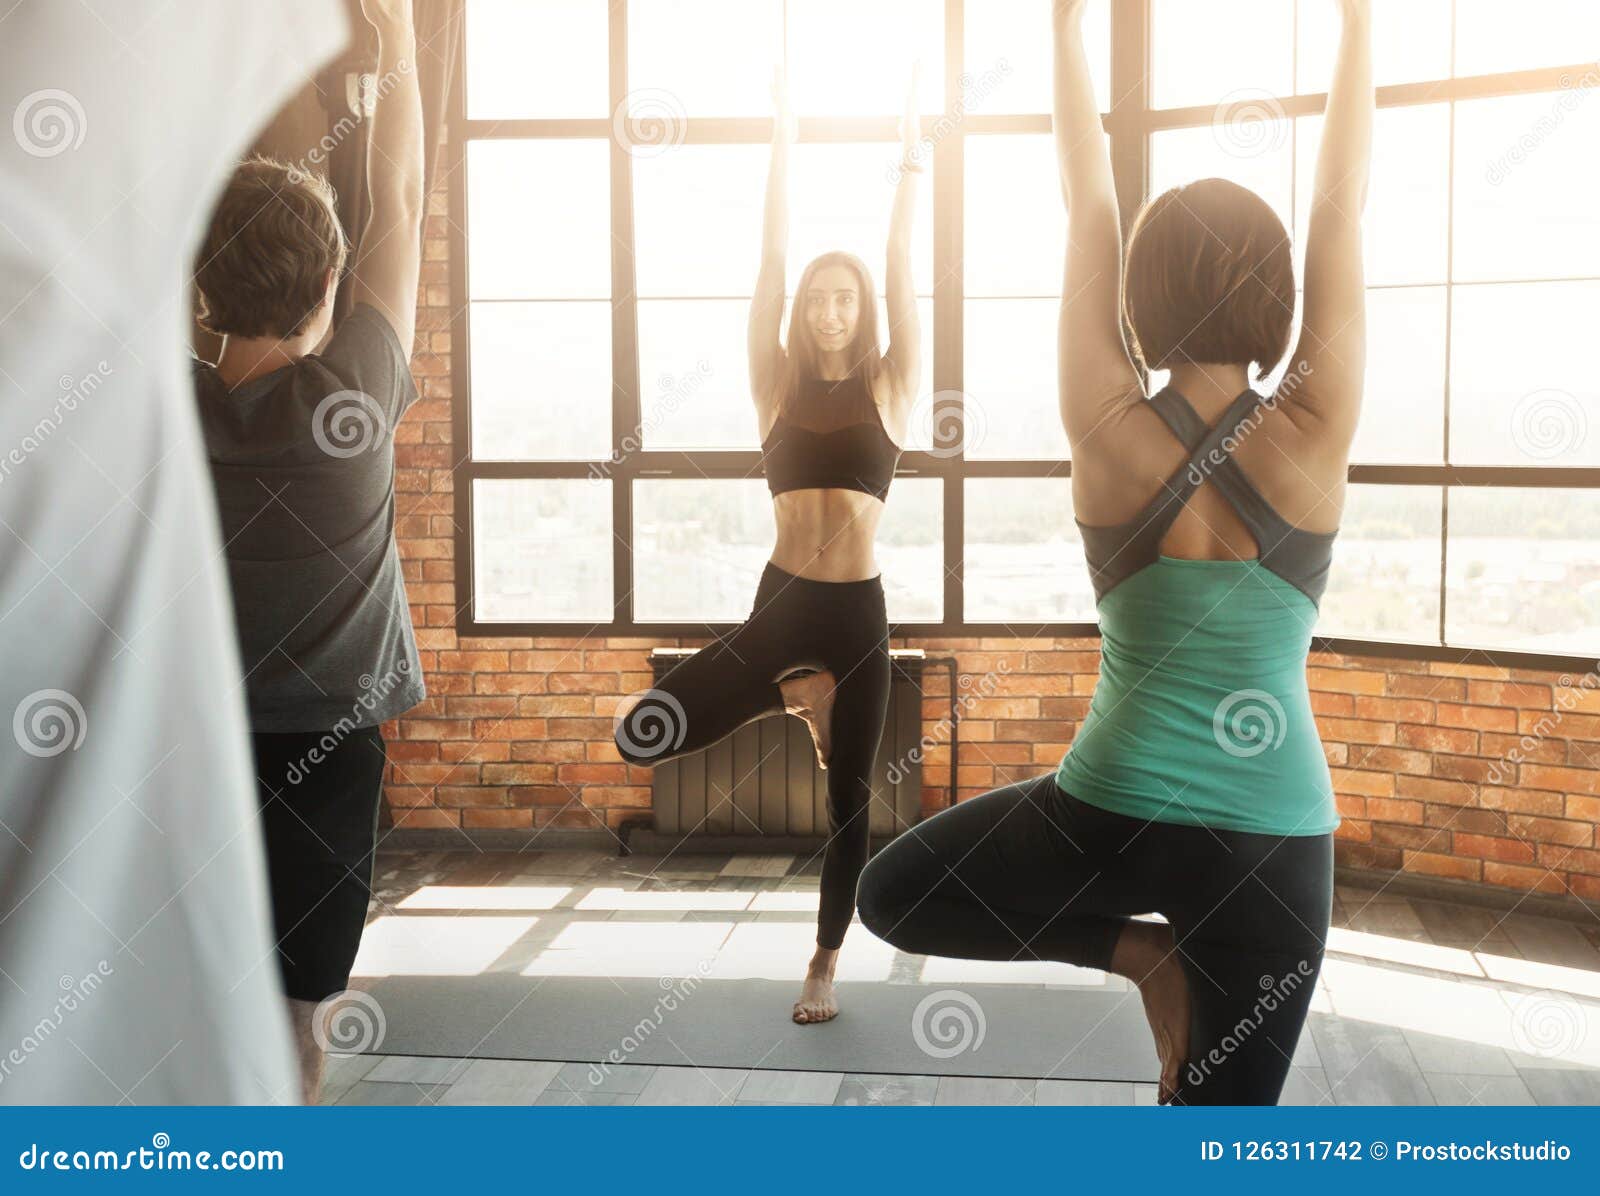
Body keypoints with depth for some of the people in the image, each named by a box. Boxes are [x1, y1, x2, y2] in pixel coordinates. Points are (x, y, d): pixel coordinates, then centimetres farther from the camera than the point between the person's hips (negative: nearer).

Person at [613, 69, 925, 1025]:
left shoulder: (888, 390, 4)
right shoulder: (779, 388, 5)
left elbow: (902, 266, 0)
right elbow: (772, 261, 2)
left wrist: (911, 158, -3)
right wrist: (784, 141, 0)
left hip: (859, 611, 0)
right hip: (781, 604, 1)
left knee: (849, 797, 6)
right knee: (642, 734, -11)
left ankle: (826, 965, 26)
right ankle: (791, 697, 15)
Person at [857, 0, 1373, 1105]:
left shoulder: (1110, 435, -11)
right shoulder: (1314, 440, -10)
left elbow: (1088, 206, -2)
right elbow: (1343, 205, -1)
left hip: (1111, 810, -1)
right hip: (1274, 839, 1)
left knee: (891, 894, 23)